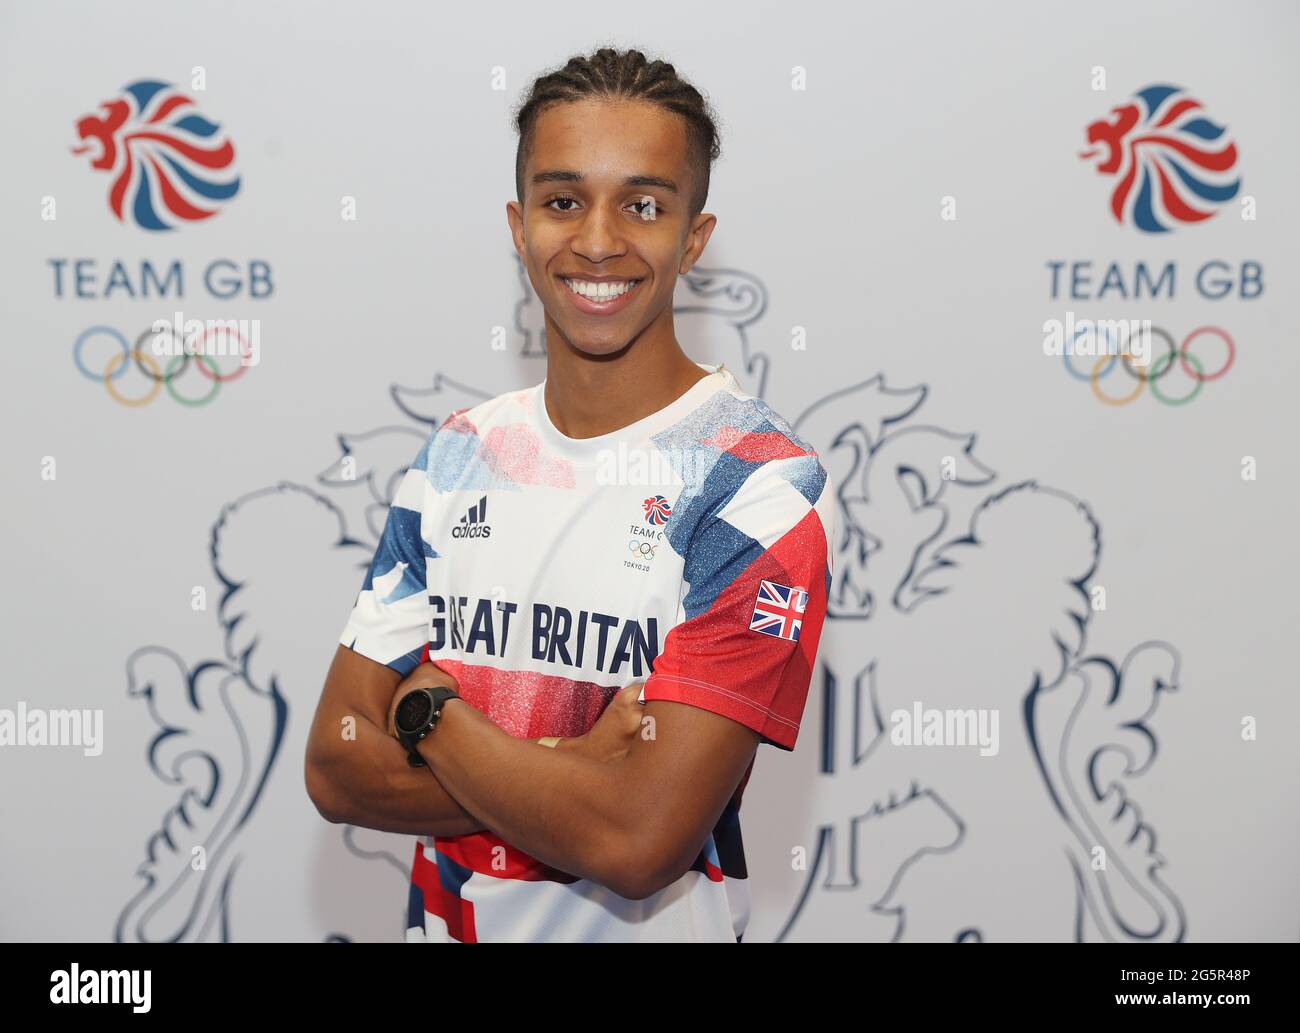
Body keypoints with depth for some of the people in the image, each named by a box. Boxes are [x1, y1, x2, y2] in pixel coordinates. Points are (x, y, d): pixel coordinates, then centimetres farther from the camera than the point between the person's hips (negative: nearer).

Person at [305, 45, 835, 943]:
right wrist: (581, 767, -20)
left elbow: (638, 843, -27)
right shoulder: (457, 456, -1)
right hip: (444, 920, 5)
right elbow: (336, 766, -6)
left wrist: (432, 708, -13)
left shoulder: (764, 483, -19)